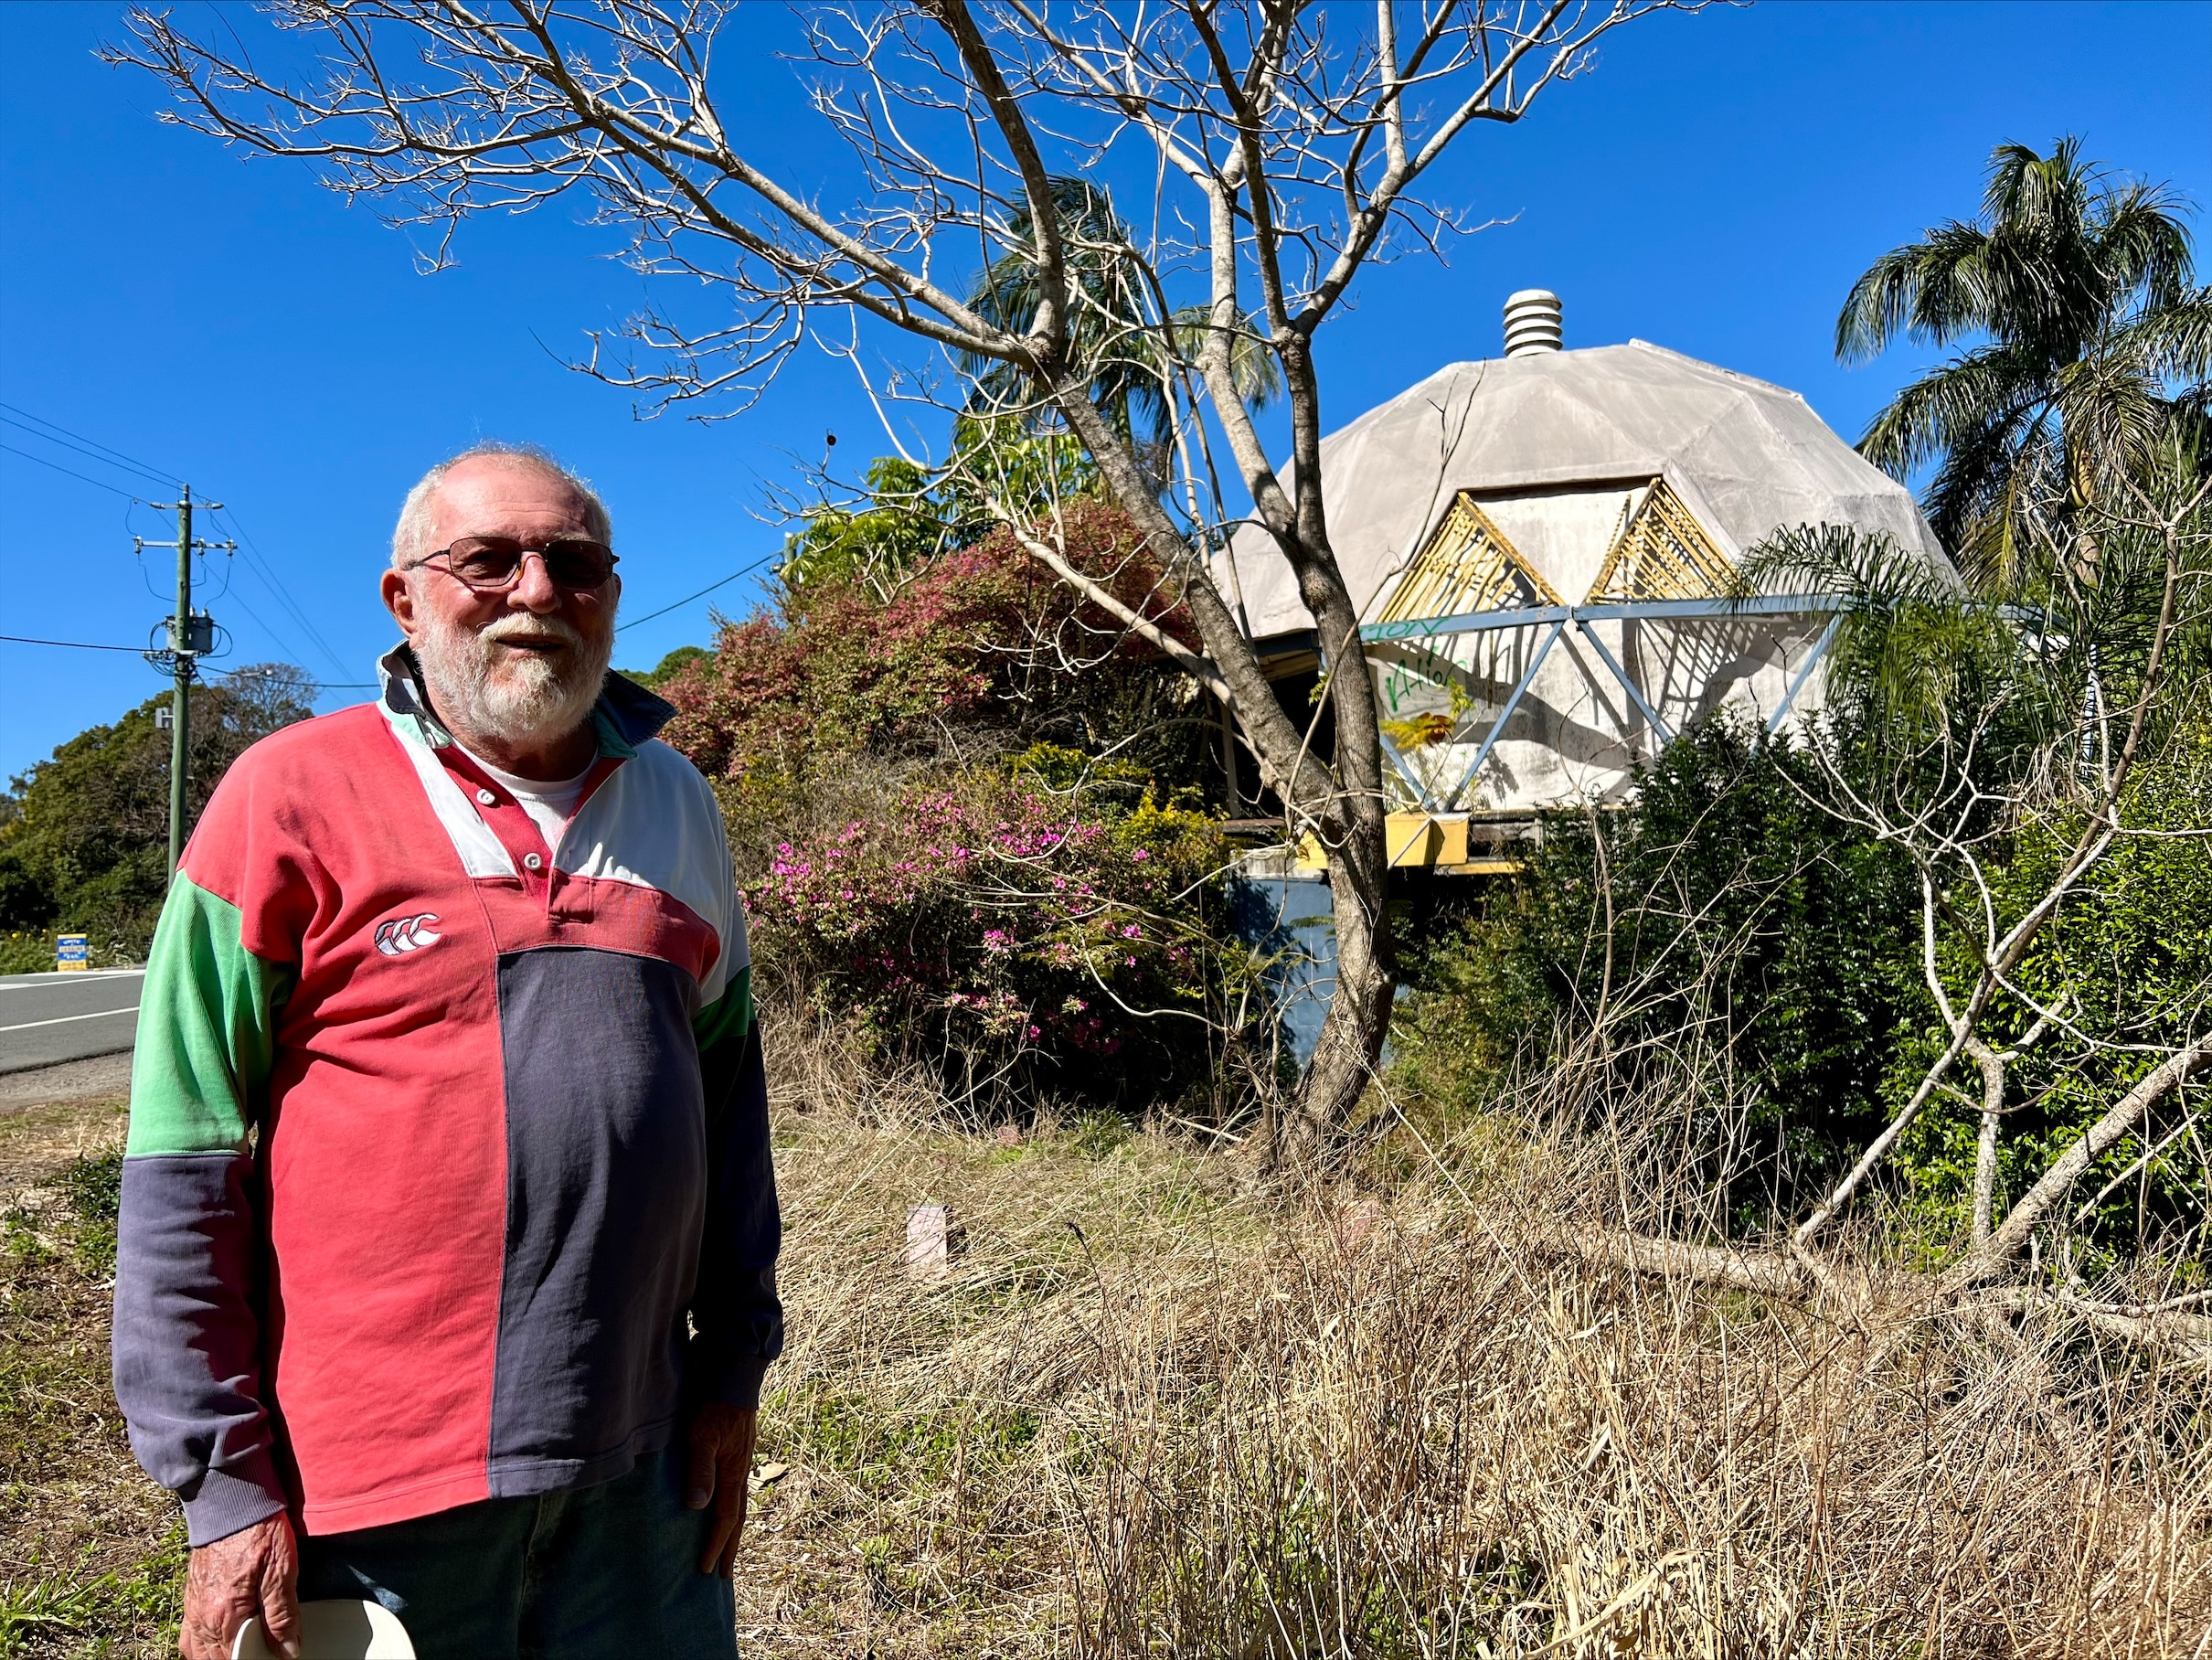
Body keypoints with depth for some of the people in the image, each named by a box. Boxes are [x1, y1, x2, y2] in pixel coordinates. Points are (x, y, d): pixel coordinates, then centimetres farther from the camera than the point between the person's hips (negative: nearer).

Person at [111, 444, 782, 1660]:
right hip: (377, 1490, -3)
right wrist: (224, 1483, -8)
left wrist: (733, 1369, 9)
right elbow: (181, 1161, -7)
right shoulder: (294, 794, -6)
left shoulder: (675, 803, 5)